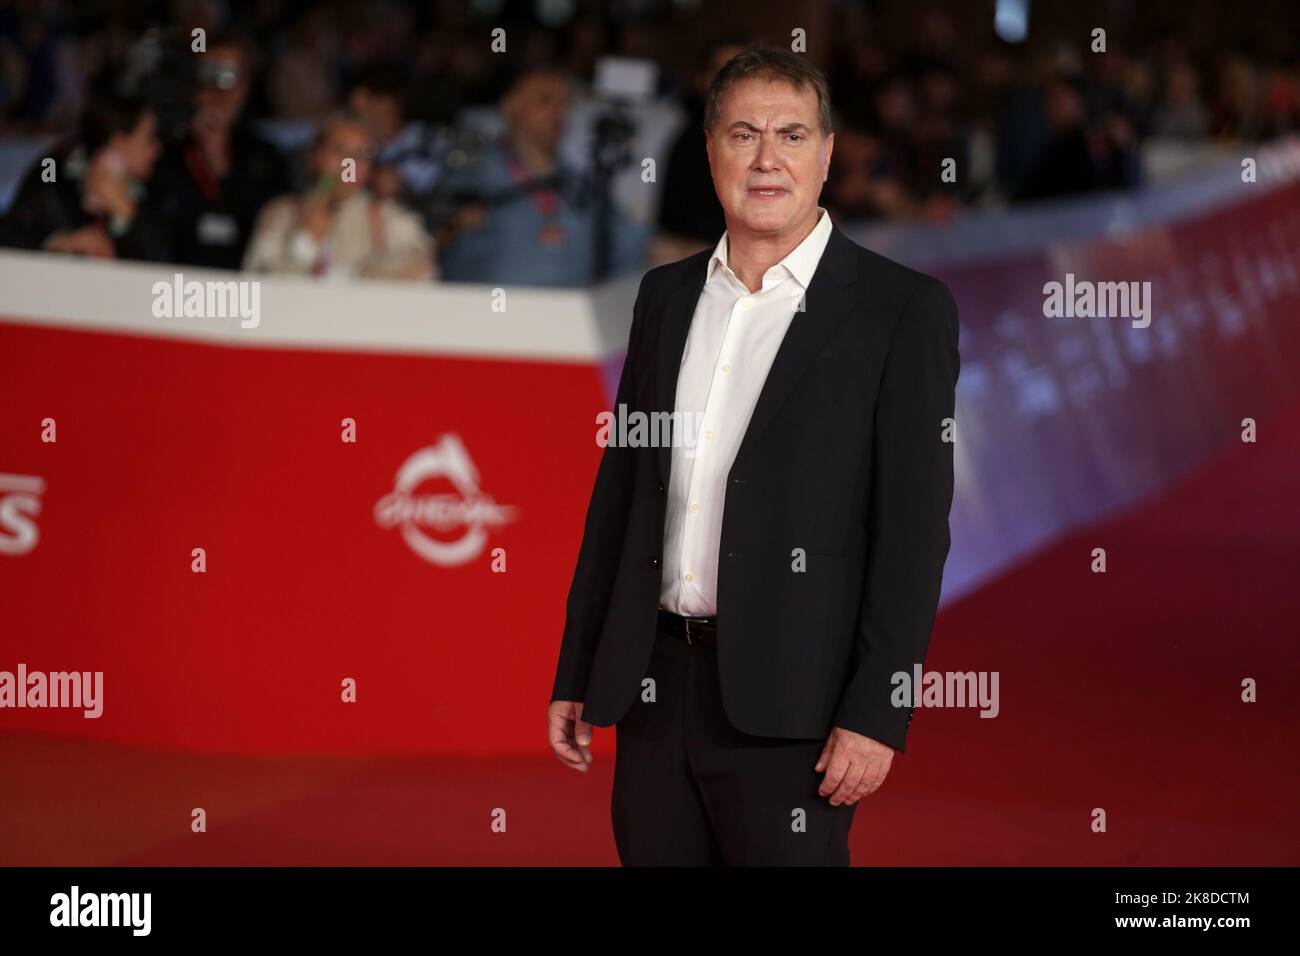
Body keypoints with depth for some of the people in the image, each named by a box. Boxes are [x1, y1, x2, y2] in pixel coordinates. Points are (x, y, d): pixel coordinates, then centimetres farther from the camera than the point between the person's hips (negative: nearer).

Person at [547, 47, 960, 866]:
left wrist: (877, 715, -15)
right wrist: (575, 675, 13)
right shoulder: (666, 296, 13)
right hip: (655, 681, 5)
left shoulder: (902, 309, -4)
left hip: (787, 704, -5)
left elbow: (915, 526, -8)